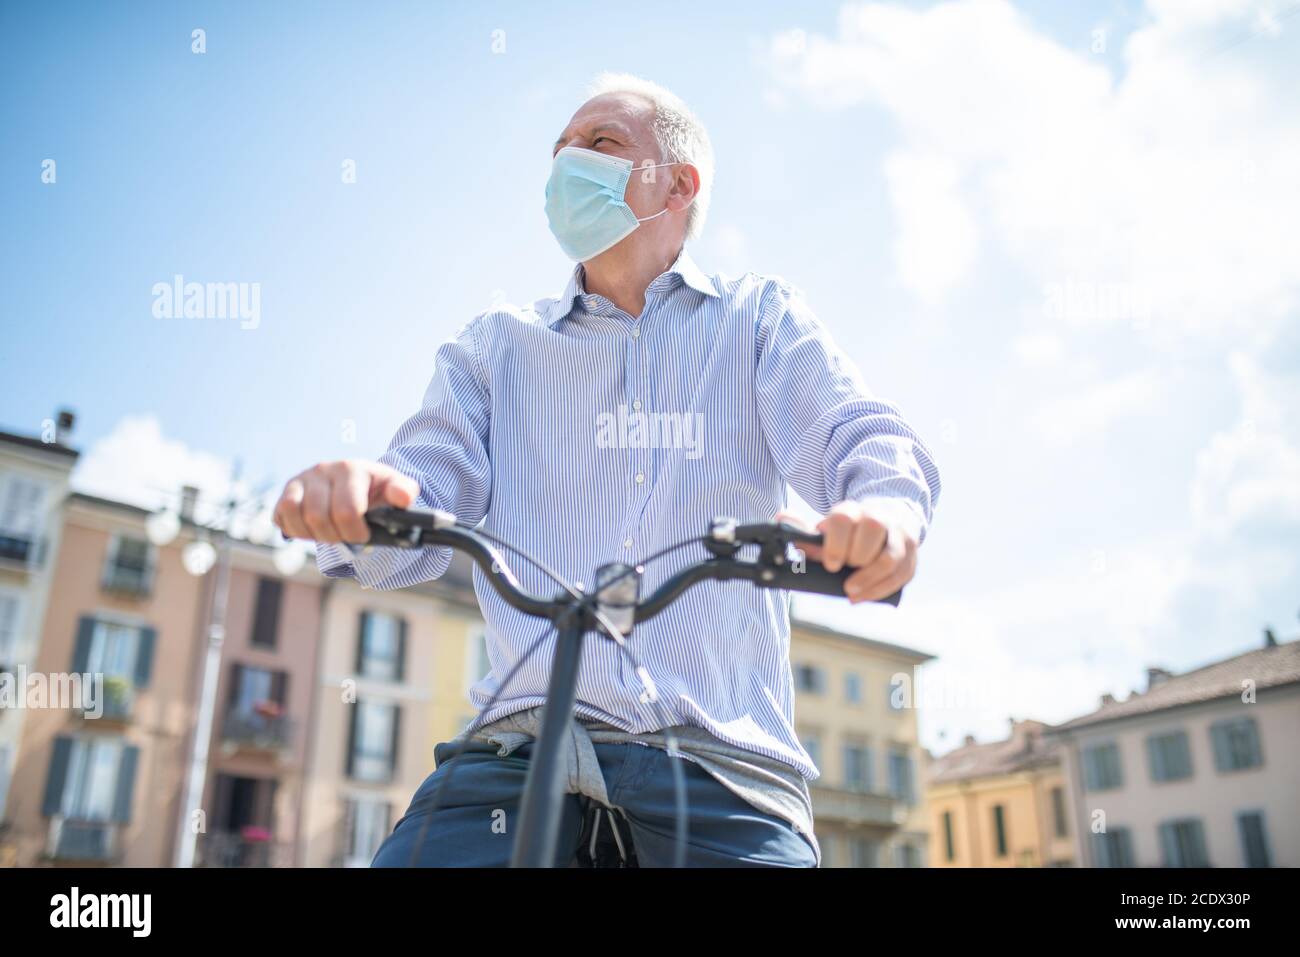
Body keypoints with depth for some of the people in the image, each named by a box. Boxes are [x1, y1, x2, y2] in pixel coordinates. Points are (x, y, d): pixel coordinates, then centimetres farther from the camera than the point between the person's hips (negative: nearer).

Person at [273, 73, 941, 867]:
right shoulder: (496, 345, 18)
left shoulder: (760, 318, 13)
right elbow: (426, 490, 6)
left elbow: (864, 439, -1)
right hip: (522, 745, 1)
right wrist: (357, 504, -20)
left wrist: (888, 506, -26)